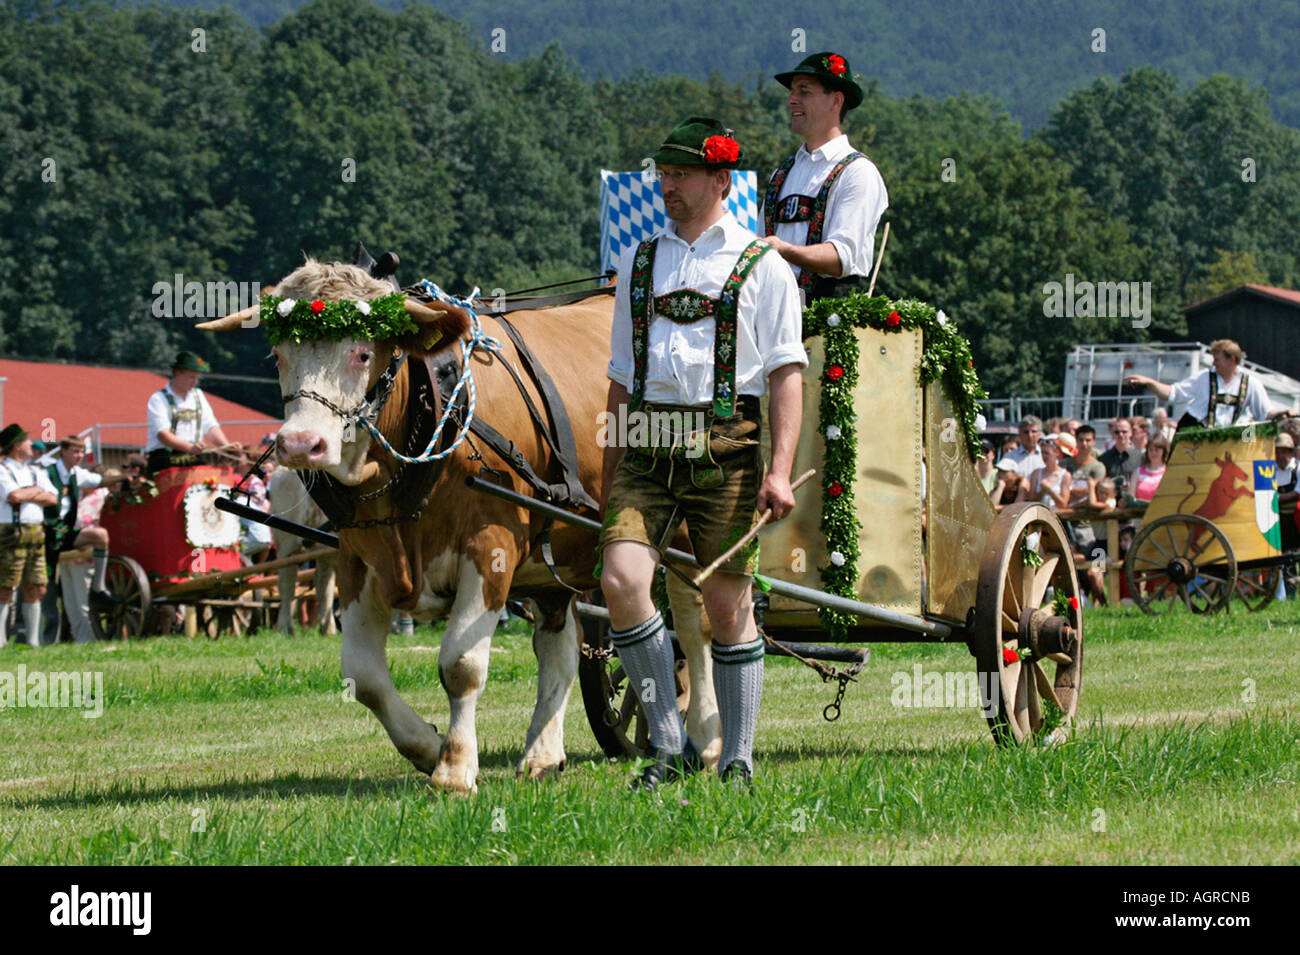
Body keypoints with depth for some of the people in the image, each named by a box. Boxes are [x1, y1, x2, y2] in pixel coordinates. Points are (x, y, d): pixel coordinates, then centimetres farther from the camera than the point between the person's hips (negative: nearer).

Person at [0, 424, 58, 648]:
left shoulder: (36, 472, 19)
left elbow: (52, 499, 7)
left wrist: (25, 495, -5)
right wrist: (36, 491, 0)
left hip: (36, 534, 7)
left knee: (35, 590, 6)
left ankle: (33, 640, 11)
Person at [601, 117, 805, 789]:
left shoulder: (762, 266, 5)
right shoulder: (640, 263, 18)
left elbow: (787, 374, 0)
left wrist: (780, 471, -11)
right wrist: (609, 479, 19)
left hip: (725, 448, -3)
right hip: (648, 449, 3)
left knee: (727, 603, 0)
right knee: (620, 580, -16)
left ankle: (737, 759, 12)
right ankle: (669, 744, -6)